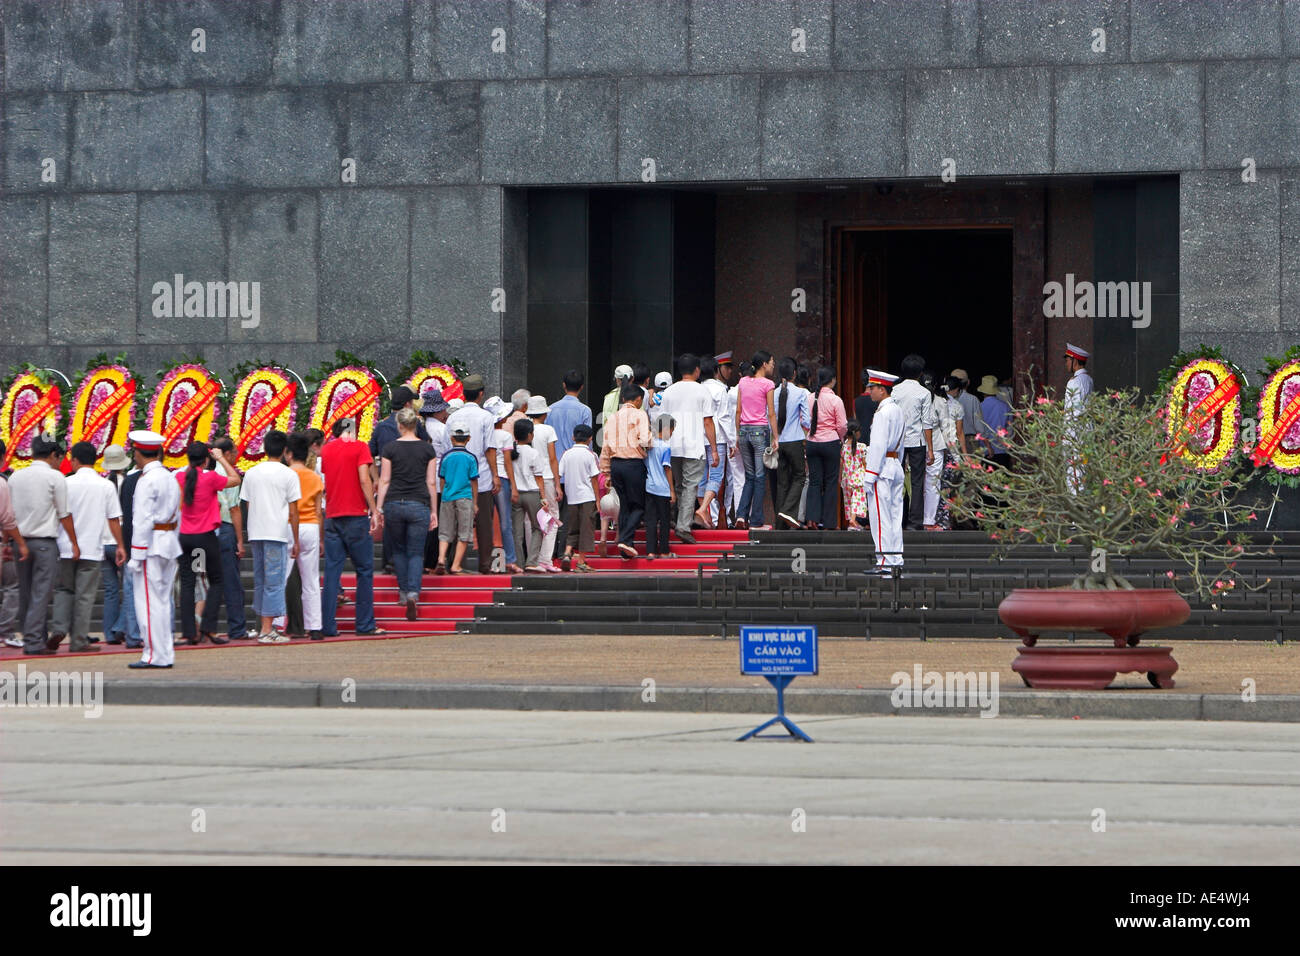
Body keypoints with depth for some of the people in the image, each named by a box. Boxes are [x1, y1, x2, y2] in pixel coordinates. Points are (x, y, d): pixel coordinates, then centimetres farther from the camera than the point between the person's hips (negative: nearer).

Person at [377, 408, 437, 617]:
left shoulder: (390, 448, -1)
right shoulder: (427, 449, 2)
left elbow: (384, 481, -1)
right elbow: (431, 482, 4)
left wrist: (378, 509, 3)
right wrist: (433, 512, 10)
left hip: (394, 504, 0)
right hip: (419, 505, 0)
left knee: (398, 549, 20)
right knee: (416, 553, 2)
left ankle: (403, 591, 23)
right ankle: (413, 594, -17)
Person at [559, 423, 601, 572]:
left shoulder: (567, 454, 4)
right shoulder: (590, 455, -5)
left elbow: (558, 474, 1)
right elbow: (594, 478, -5)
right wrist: (597, 499, 0)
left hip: (571, 498, 3)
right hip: (587, 497, -3)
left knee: (572, 528, 14)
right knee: (585, 528, 1)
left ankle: (567, 553, -7)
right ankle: (581, 562, 0)